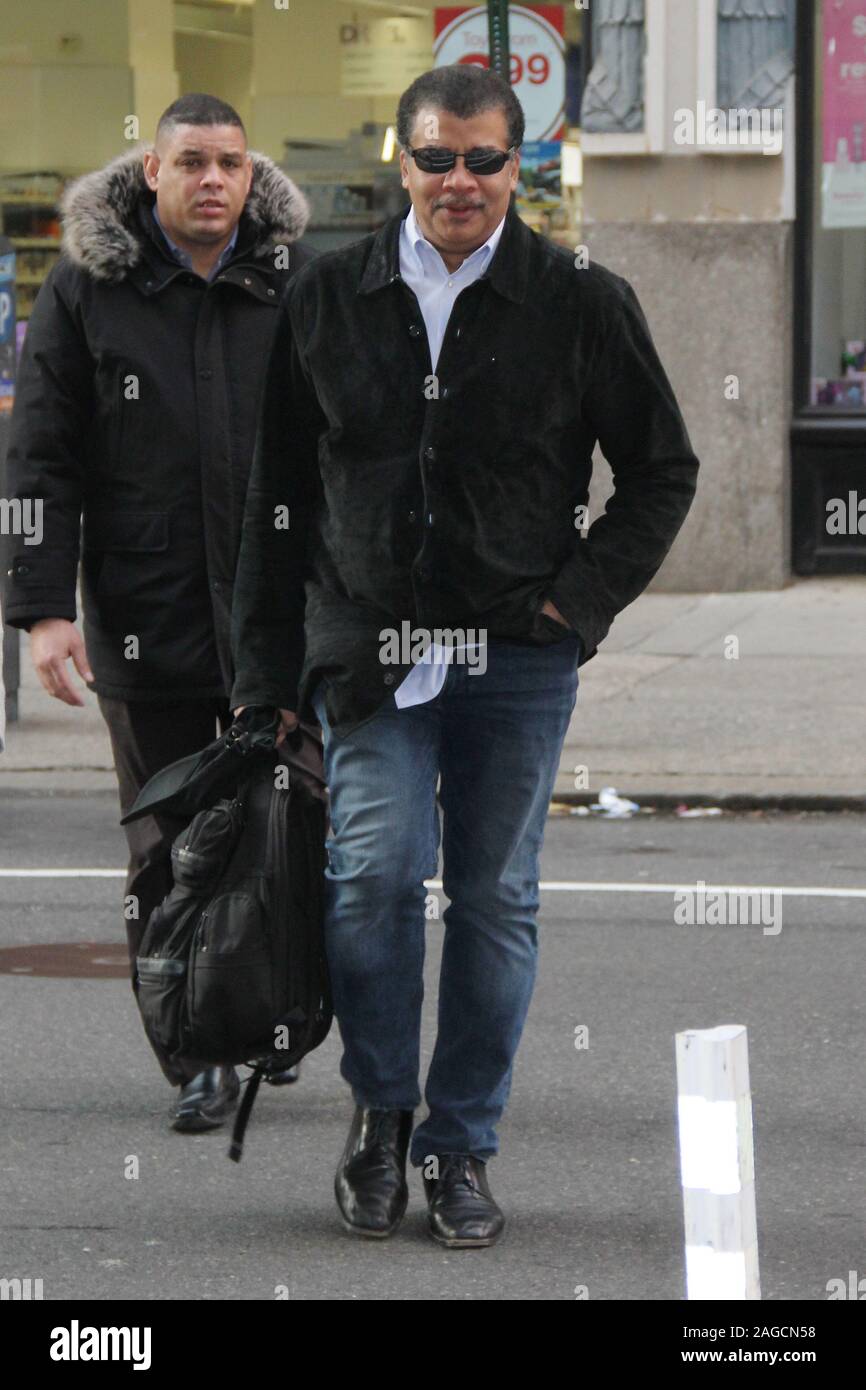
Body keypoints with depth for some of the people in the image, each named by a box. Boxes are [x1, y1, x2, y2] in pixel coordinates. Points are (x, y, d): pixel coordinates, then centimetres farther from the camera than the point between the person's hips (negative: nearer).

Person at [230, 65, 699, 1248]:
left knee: (496, 898, 4)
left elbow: (664, 470, 10)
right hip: (371, 649, 0)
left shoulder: (582, 306, 1)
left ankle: (462, 1147, 16)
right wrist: (268, 671, 9)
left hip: (520, 657, 0)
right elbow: (277, 497, 11)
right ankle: (380, 1113, 7)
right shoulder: (329, 302, 6)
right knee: (377, 872, -14)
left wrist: (583, 597, -2)